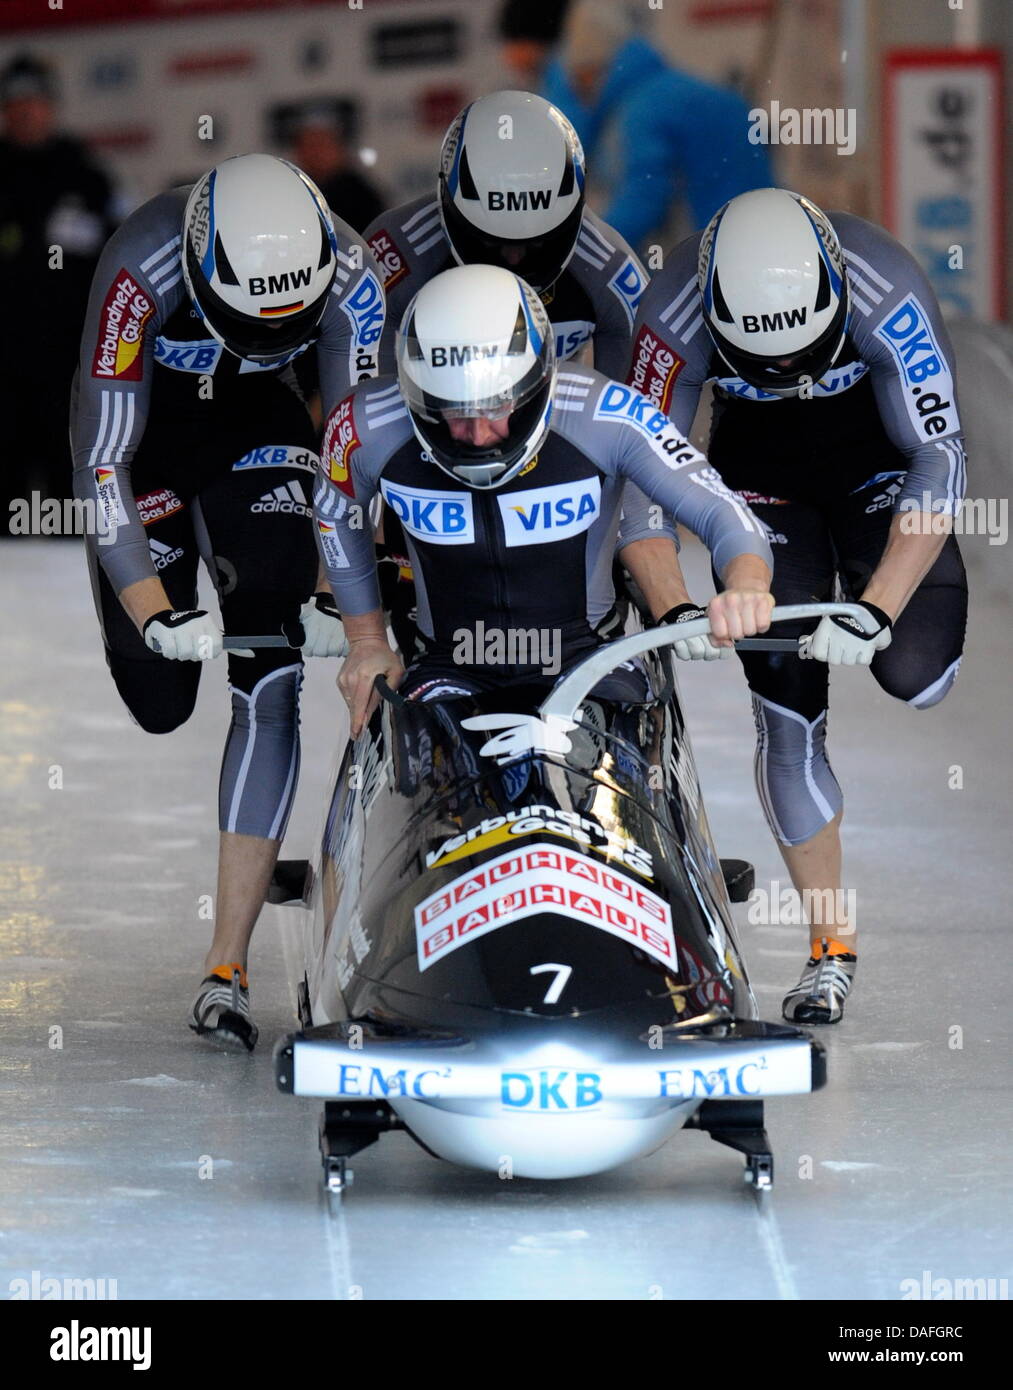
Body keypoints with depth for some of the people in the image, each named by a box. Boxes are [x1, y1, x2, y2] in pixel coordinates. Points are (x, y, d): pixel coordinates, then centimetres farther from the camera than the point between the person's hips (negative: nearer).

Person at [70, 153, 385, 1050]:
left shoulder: (351, 279, -27)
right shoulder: (141, 269, -34)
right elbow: (100, 461, -30)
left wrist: (338, 590, -30)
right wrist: (151, 609, -36)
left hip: (259, 430, 1)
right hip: (145, 432, -1)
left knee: (272, 679, -16)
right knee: (160, 699, 0)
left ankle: (228, 966, -19)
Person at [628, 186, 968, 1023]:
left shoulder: (887, 294, -34)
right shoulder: (676, 317, -29)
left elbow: (940, 461, -30)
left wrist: (874, 611, -38)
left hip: (880, 458, -1)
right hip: (762, 473, 1)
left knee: (914, 675, -19)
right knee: (787, 710, -9)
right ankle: (831, 947, 2)